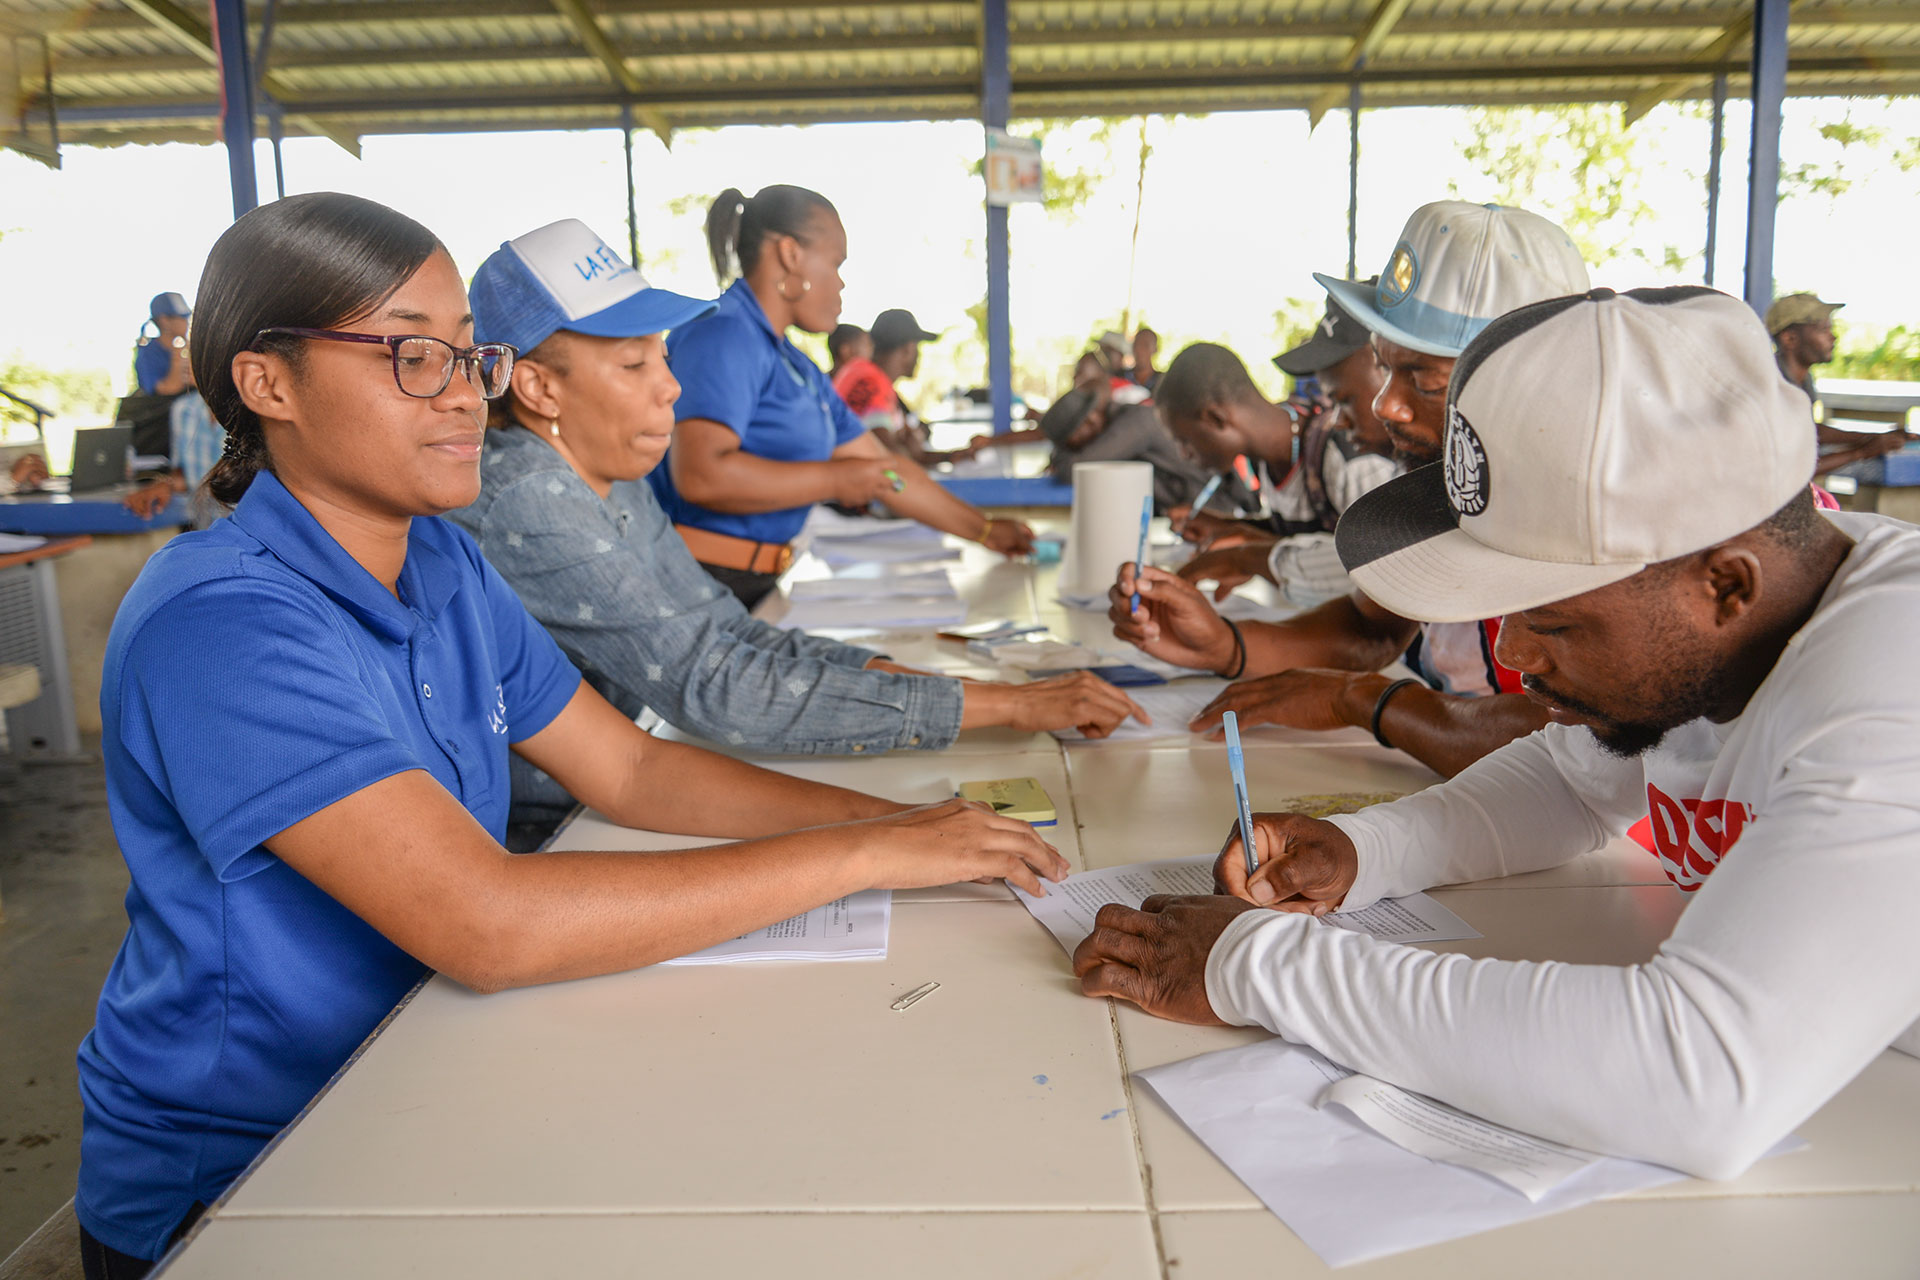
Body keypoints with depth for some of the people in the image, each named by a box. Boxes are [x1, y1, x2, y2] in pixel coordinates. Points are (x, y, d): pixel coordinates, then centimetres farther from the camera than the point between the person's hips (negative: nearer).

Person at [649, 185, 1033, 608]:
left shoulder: (799, 368, 19)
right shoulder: (723, 335, -12)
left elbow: (884, 469, 23)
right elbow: (700, 475, -26)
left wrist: (985, 531, 26)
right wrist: (836, 480, -15)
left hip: (752, 588, 9)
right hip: (695, 590, -9)